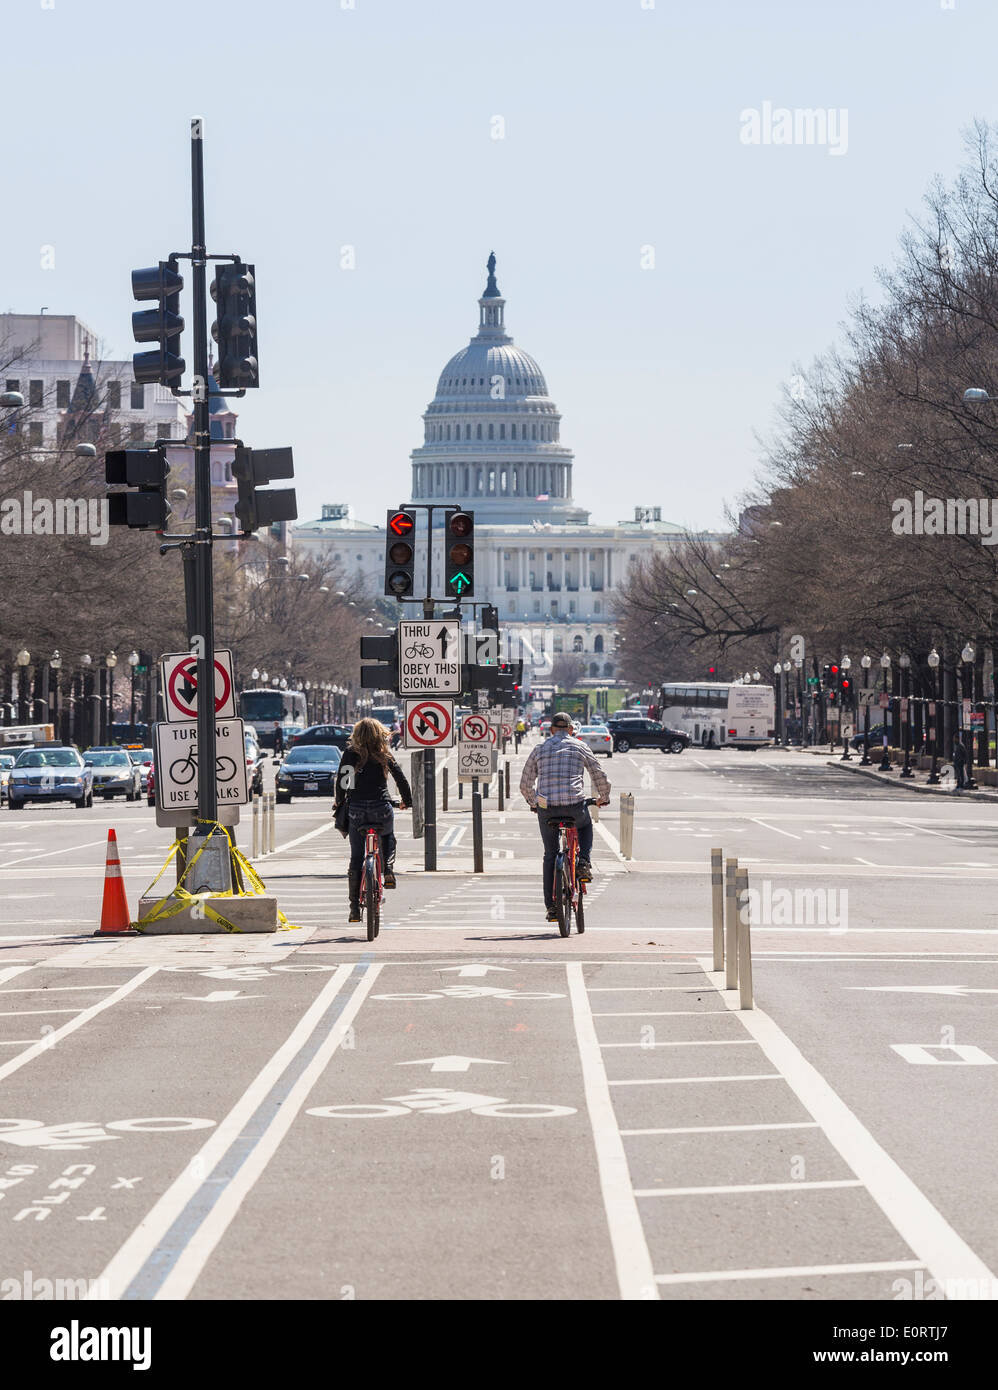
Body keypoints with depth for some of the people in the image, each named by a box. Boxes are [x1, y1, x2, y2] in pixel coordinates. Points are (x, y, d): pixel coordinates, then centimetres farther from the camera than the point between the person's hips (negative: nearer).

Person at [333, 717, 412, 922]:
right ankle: (388, 870, 6)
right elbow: (400, 778, 5)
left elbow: (341, 779, -4)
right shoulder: (384, 754, 3)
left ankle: (355, 907, 5)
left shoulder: (350, 753, 1)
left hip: (357, 809, 0)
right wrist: (407, 801, 19)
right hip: (381, 809, 1)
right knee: (388, 838, 33)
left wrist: (339, 801, 12)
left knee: (356, 858, 8)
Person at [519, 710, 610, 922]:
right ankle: (584, 863, 12)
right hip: (574, 806, -1)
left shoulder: (539, 749, 12)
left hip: (547, 808, 1)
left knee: (550, 855, 15)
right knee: (585, 827, 35)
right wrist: (603, 797, 31)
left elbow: (525, 784, 14)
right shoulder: (579, 747, 9)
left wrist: (533, 803, 32)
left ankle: (551, 906, 10)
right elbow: (600, 776, 12)